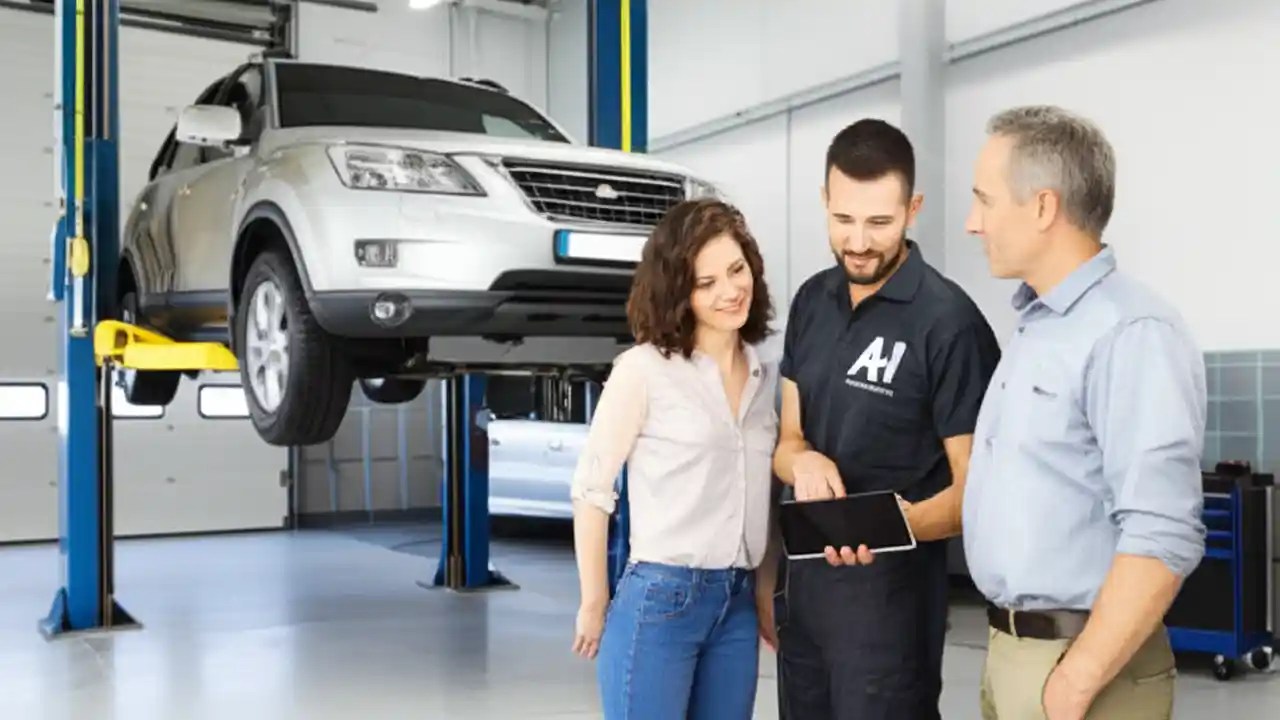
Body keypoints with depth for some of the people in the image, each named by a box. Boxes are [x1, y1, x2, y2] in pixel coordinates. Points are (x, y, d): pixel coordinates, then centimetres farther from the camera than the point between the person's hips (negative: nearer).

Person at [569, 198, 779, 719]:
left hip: (739, 606, 6)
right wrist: (594, 604, -4)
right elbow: (591, 488, -6)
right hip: (659, 600, -5)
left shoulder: (766, 376, 9)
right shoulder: (643, 369, -8)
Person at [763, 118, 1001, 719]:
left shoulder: (949, 322, -16)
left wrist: (900, 522, -34)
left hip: (891, 589, -6)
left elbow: (973, 487, -14)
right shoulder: (811, 301, 4)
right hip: (803, 576, 6)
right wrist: (803, 461, -13)